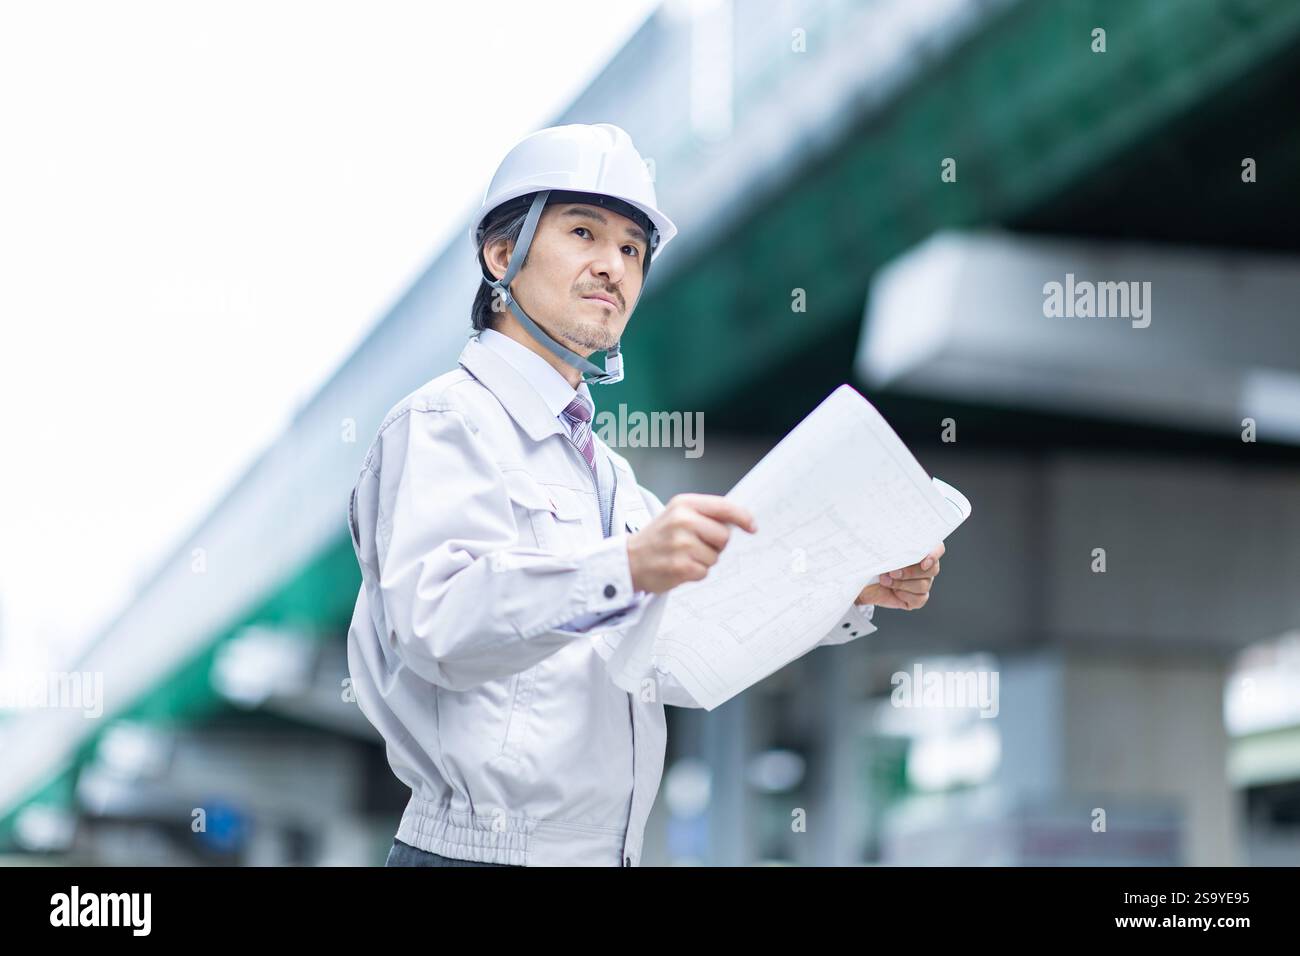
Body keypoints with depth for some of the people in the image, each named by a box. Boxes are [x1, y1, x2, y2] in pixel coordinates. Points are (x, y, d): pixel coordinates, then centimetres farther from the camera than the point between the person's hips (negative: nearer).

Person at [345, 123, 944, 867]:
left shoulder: (607, 471, 18)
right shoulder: (446, 423, -8)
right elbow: (436, 621, -24)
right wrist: (624, 568, -38)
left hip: (608, 848, 8)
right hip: (484, 852, -8)